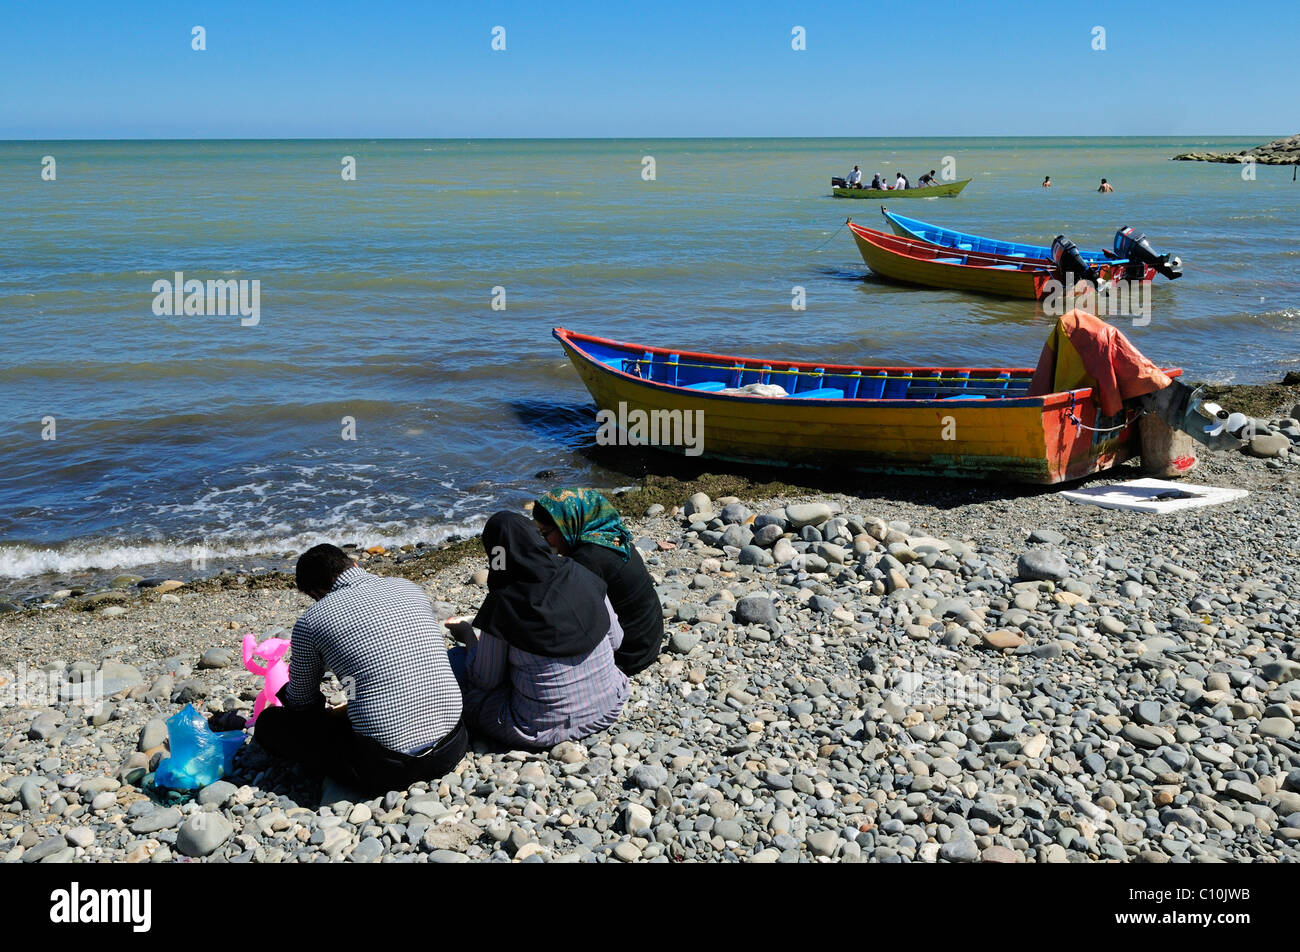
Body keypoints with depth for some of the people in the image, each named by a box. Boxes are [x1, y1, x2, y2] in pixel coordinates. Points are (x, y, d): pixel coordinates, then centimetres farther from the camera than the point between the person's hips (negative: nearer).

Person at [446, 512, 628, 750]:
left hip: (544, 730, -5)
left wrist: (468, 637, 12)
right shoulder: (582, 579, -8)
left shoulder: (501, 605, -18)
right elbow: (615, 640, 5)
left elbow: (486, 680, -6)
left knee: (455, 659, 11)